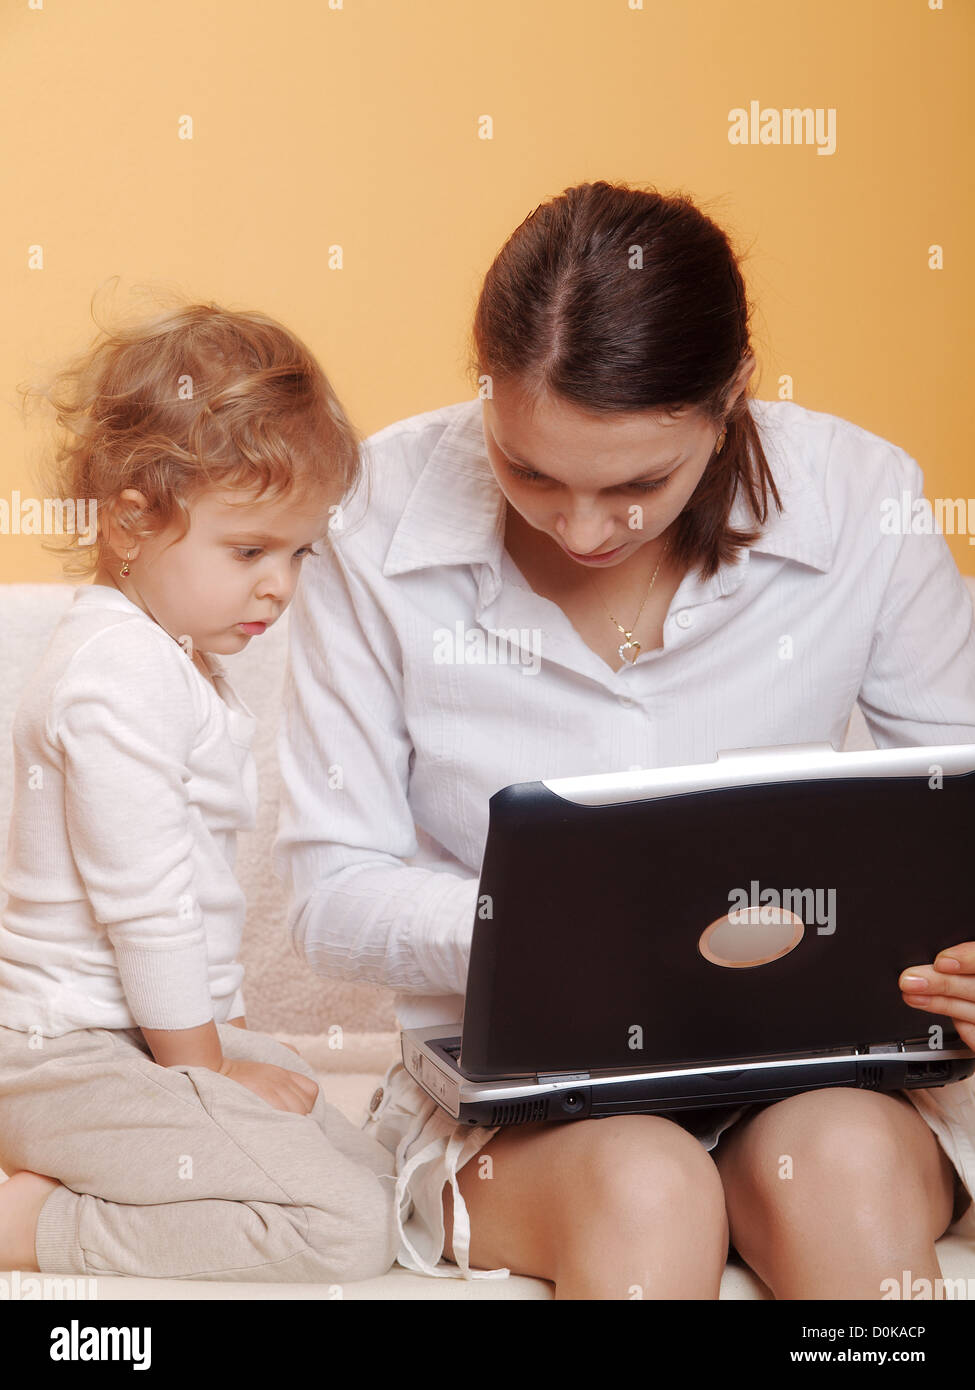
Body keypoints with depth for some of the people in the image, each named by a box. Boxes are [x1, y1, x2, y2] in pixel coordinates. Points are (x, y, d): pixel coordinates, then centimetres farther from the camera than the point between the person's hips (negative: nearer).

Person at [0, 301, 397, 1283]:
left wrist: (226, 1029, 18)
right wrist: (204, 1065, -11)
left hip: (165, 1026, 11)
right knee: (350, 1230, -16)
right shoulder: (122, 676, -21)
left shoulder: (168, 656, 14)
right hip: (81, 1060, -11)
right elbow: (141, 898, -21)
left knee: (371, 1171, 8)